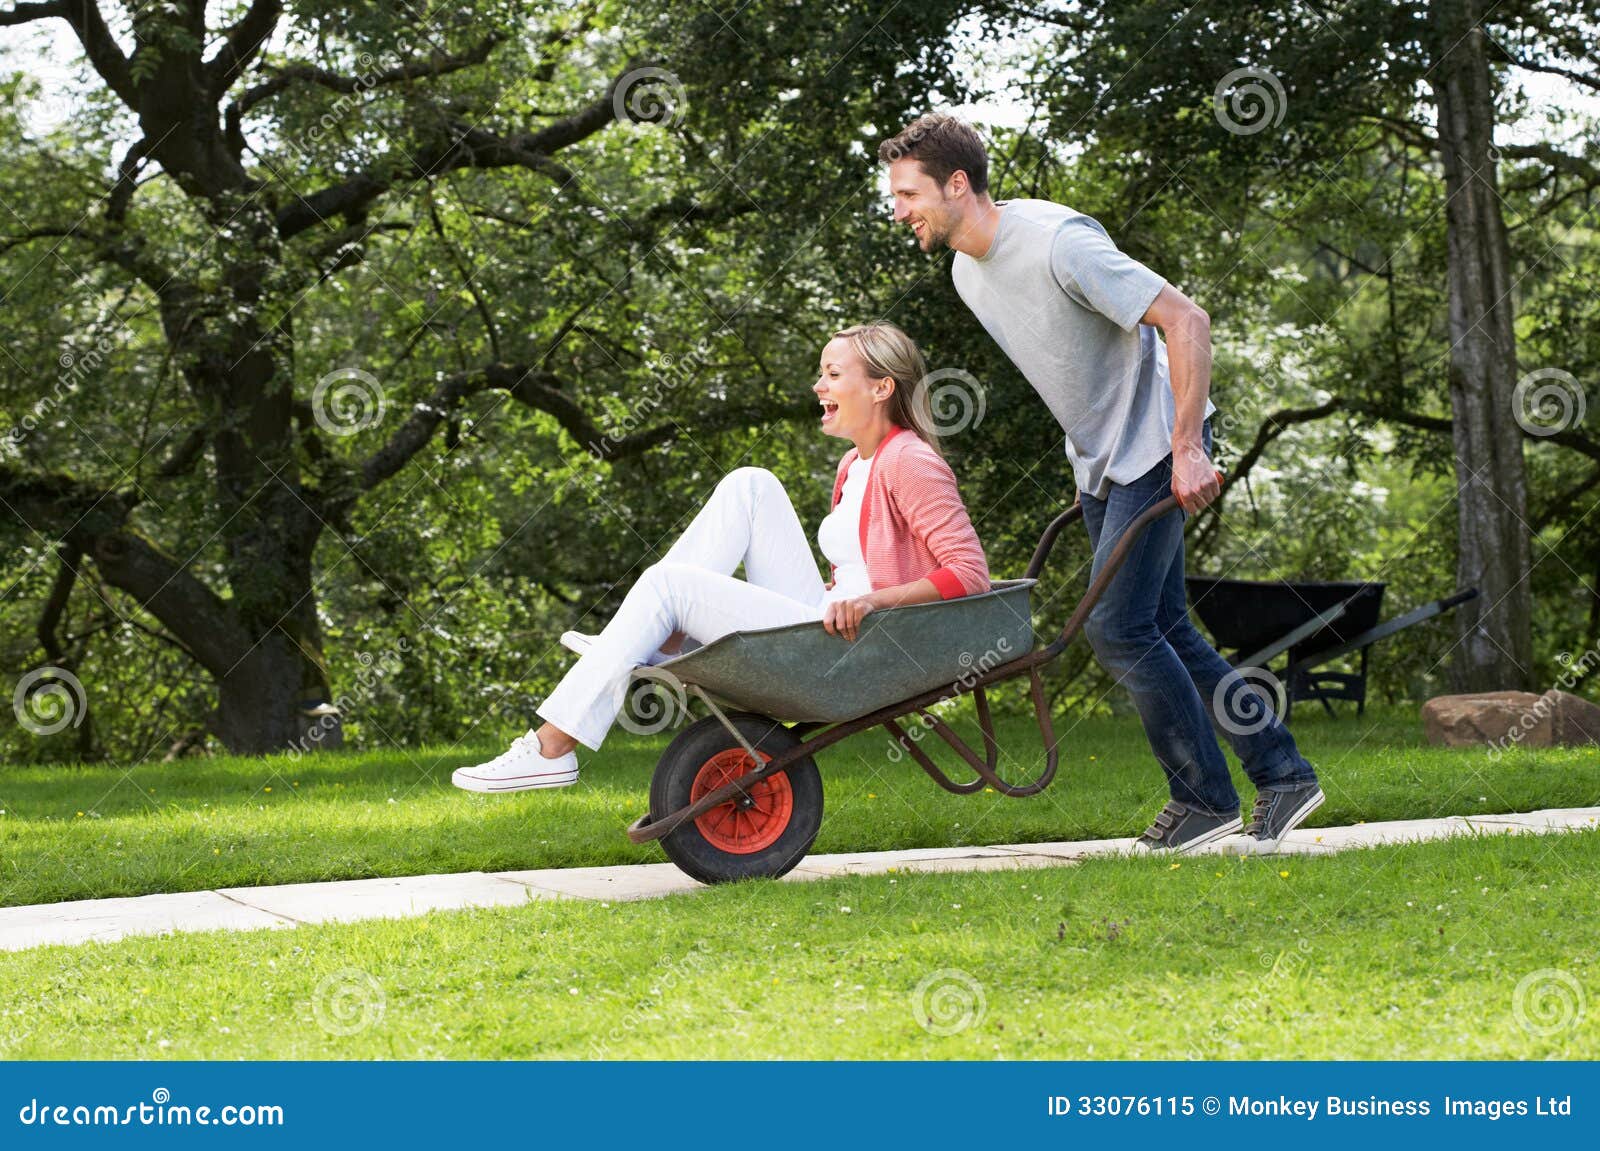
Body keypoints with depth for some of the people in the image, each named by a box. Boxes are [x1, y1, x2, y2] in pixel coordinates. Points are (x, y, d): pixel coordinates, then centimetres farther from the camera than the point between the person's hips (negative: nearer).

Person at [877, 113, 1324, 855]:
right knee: (1162, 629, 9)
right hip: (1101, 463, 9)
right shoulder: (968, 272, 4)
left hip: (1157, 451, -9)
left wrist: (1187, 449, -26)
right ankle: (1282, 774, 17)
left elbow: (1185, 322, -24)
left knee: (1116, 627, -12)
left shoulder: (1059, 243, -24)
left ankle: (1204, 797, 3)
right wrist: (1088, 466, 19)